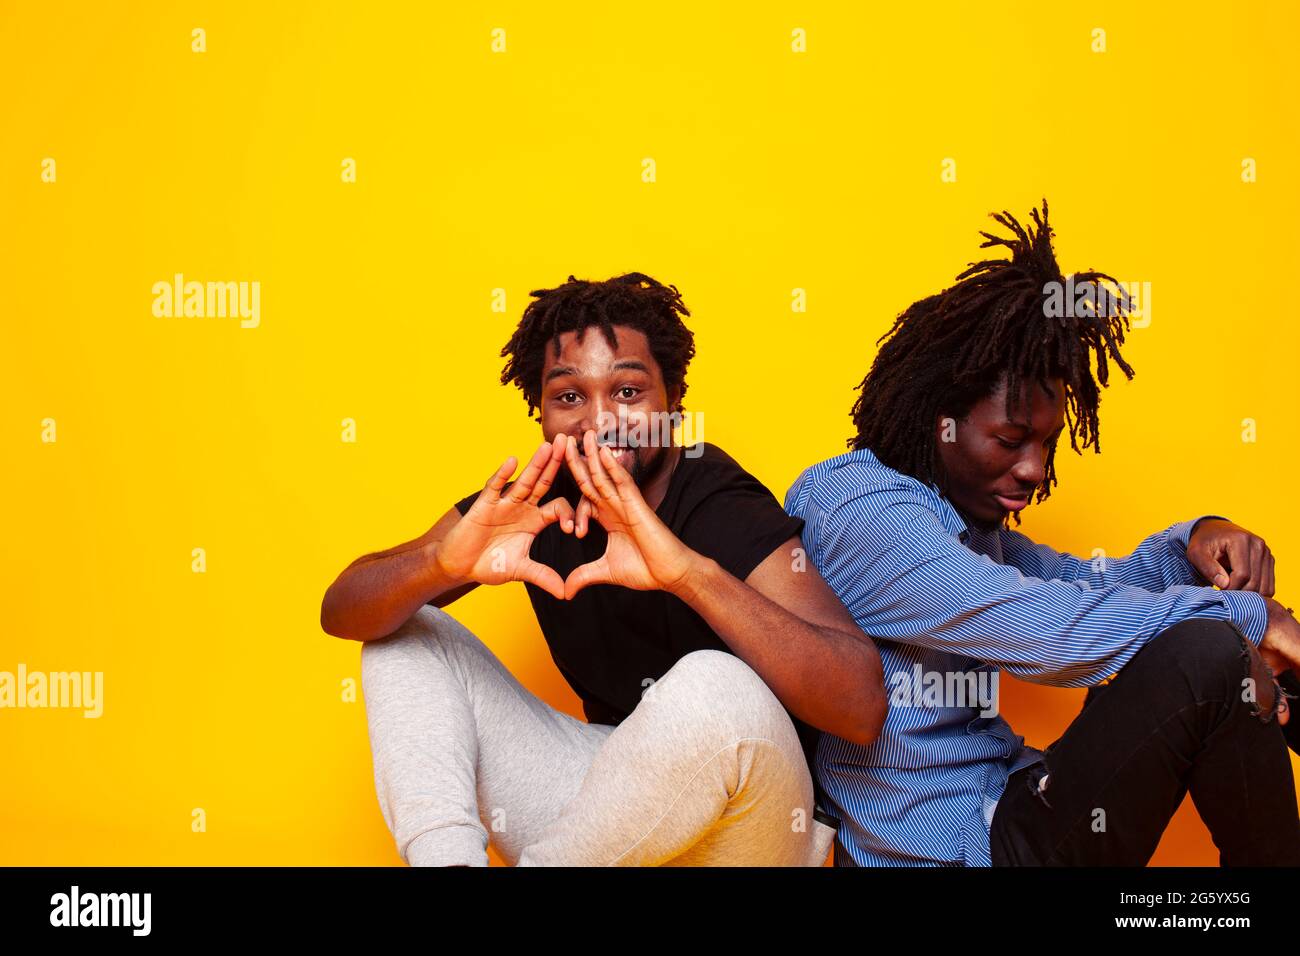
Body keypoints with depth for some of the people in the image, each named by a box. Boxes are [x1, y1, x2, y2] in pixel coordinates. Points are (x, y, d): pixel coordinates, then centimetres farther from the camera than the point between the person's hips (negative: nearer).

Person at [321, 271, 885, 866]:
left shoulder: (733, 519, -19)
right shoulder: (531, 505, -3)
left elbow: (862, 707, -32)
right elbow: (341, 612, -7)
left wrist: (690, 571, -45)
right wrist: (444, 563, -30)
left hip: (735, 822, -5)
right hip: (603, 800, 5)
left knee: (720, 688, -37)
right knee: (406, 629, 1)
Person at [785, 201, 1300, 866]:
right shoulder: (860, 512, -19)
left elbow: (1085, 585, 20)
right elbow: (1051, 630, -27)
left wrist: (1192, 544, -1)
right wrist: (1244, 613, -15)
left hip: (1001, 807, 10)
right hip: (959, 847, -10)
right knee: (1207, 655, -20)